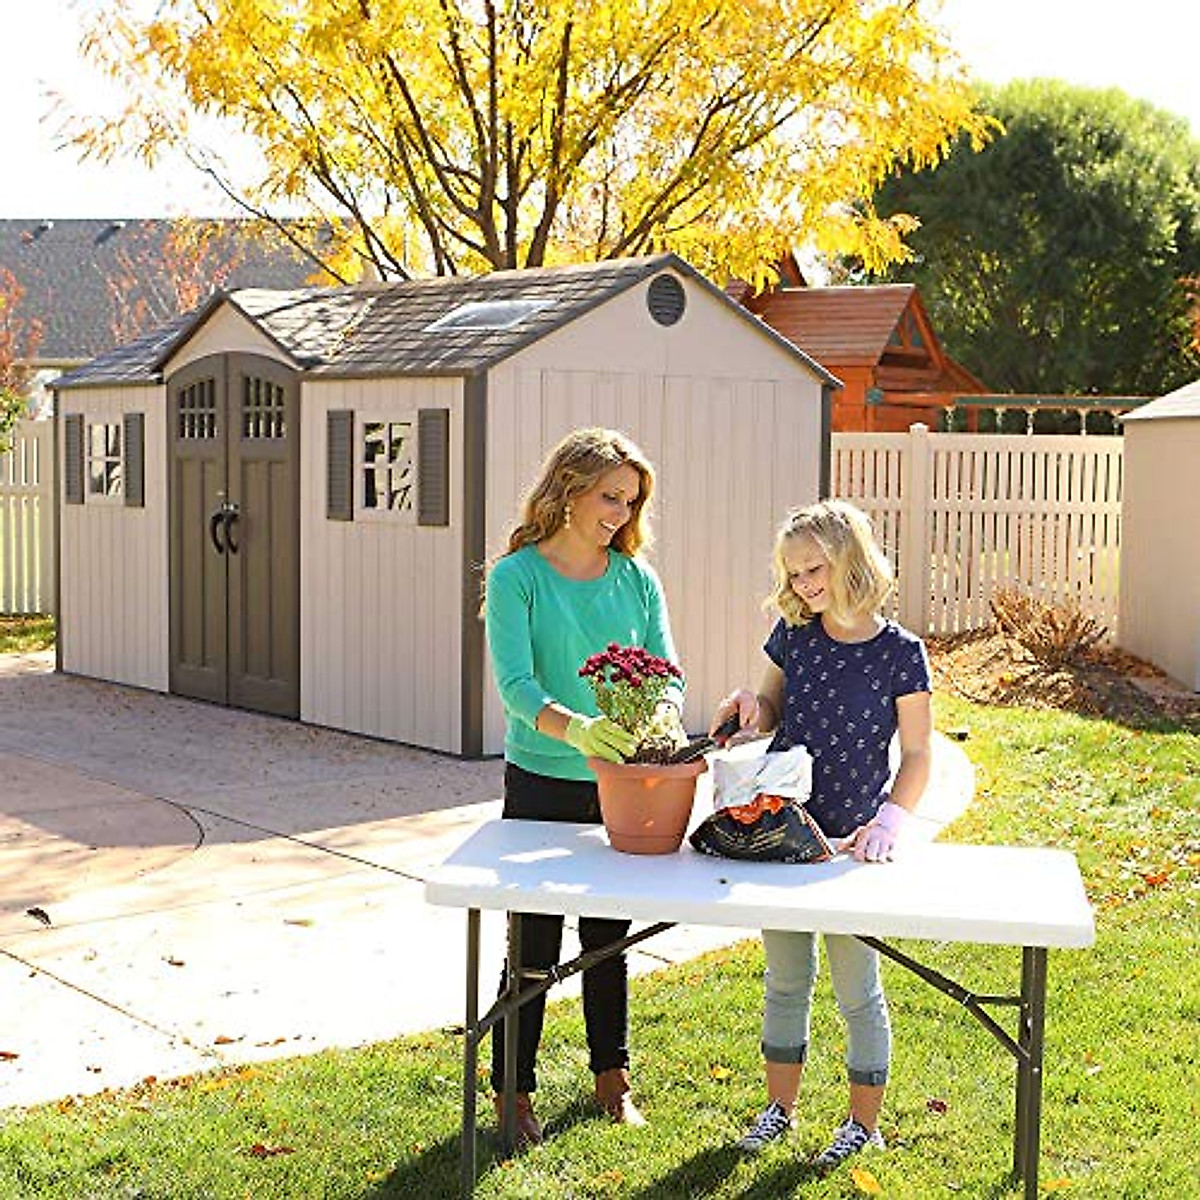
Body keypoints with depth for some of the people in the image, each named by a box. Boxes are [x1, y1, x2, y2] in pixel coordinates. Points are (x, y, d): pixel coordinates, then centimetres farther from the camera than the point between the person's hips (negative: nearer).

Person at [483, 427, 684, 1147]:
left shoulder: (637, 579, 2)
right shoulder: (519, 576, -10)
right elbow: (515, 682, -20)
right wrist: (575, 728, -38)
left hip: (619, 783, 4)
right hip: (540, 783, -4)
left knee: (609, 937, 17)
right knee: (533, 942, 3)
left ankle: (612, 1075, 34)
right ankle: (514, 1089, 20)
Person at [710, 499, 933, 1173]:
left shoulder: (900, 653, -12)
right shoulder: (793, 635, 0)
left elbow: (917, 758, -8)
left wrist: (888, 822, -23)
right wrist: (749, 706, -10)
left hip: (850, 842, -4)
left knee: (857, 989, 8)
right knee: (786, 979, 17)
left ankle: (864, 1123, 26)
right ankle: (780, 1107, 34)